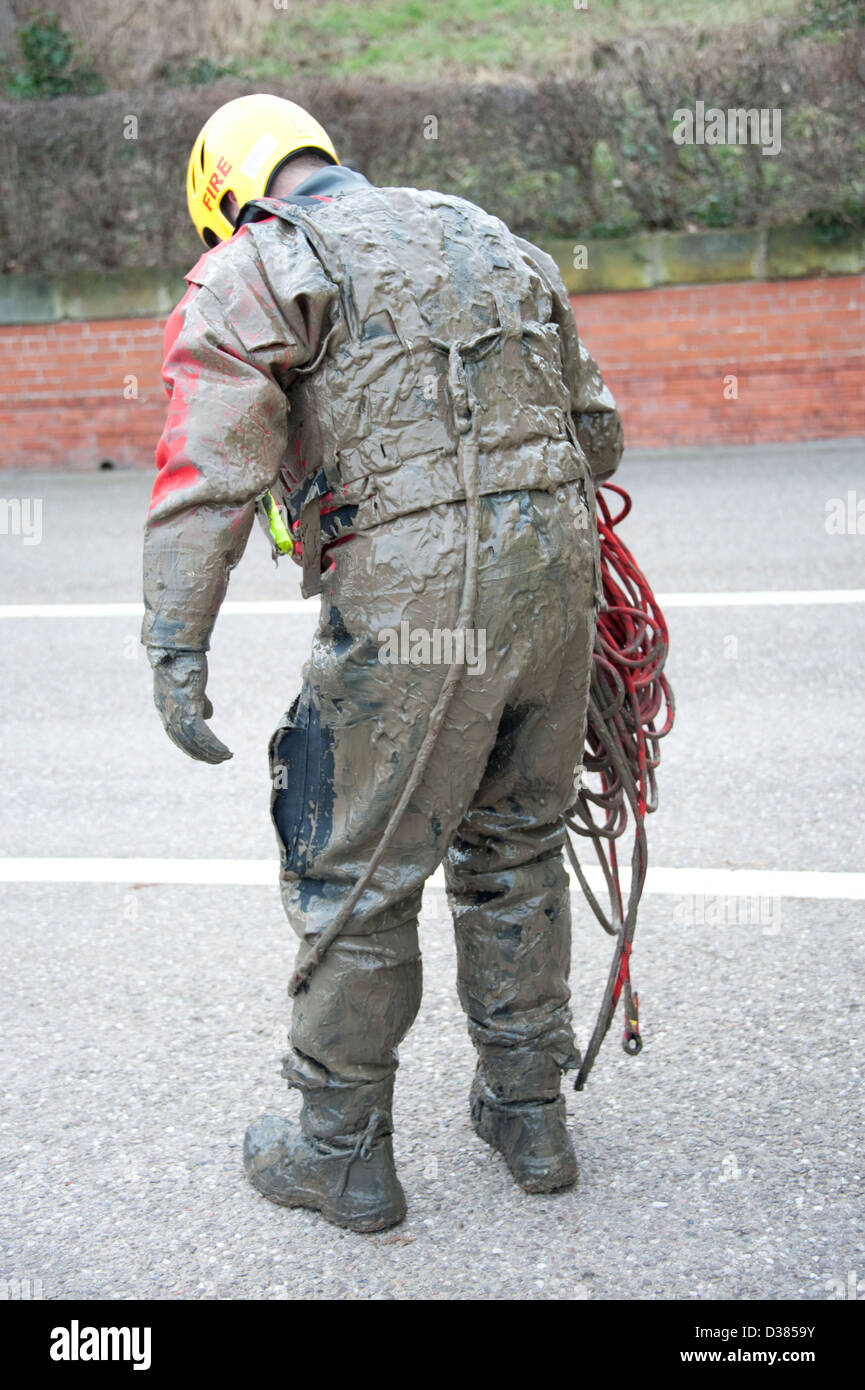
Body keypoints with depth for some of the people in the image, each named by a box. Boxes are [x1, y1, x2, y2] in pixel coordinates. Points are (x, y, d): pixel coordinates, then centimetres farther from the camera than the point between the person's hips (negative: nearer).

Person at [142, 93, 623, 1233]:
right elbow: (598, 431, 21)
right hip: (557, 571, 6)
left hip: (409, 604, -6)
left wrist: (177, 649, -14)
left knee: (357, 879, 9)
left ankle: (344, 1153, 23)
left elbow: (208, 470, -12)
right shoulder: (486, 234, 21)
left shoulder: (249, 273, 3)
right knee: (515, 848, 21)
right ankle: (528, 1113, 33)